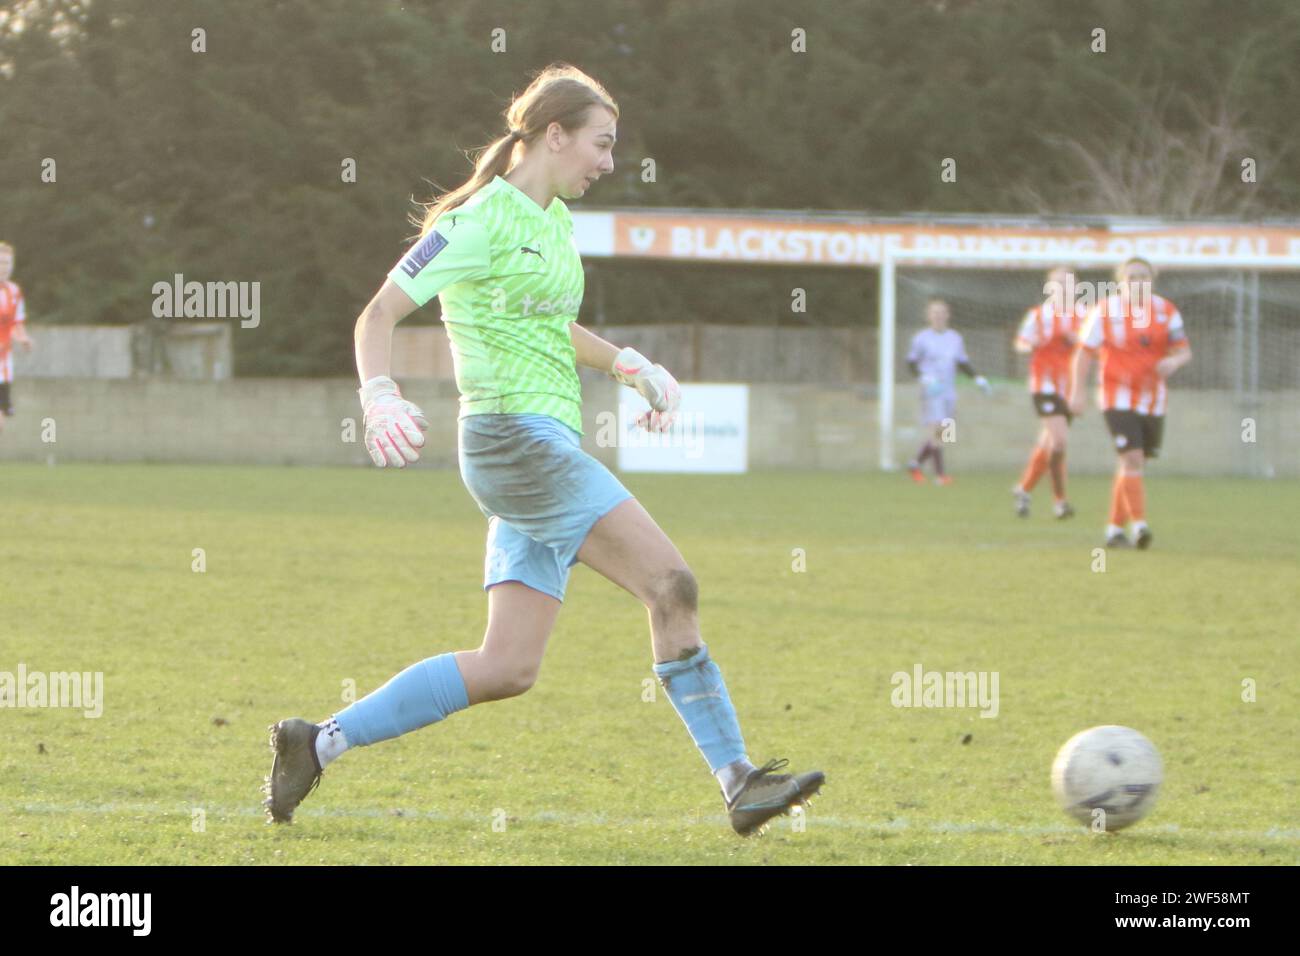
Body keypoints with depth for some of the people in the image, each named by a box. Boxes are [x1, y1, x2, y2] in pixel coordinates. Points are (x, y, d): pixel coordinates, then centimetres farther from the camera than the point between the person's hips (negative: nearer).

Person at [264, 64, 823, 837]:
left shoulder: (554, 220, 17)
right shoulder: (482, 221, -9)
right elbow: (380, 313, -11)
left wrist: (629, 366, 21)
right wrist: (380, 397, -27)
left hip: (547, 447, 10)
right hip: (512, 436, -10)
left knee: (509, 668, 4)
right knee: (672, 585, -16)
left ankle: (319, 743, 9)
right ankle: (738, 779, -14)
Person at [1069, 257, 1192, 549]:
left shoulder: (1166, 312, 3)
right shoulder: (1104, 311, -5)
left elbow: (1184, 351, 3)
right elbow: (1084, 352, -2)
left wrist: (1174, 361, -20)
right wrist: (1076, 391, -8)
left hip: (1152, 401, 4)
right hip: (1118, 399, -4)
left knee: (1132, 466, 10)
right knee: (1132, 459, -20)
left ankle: (1115, 528, 20)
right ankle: (1139, 524, -24)